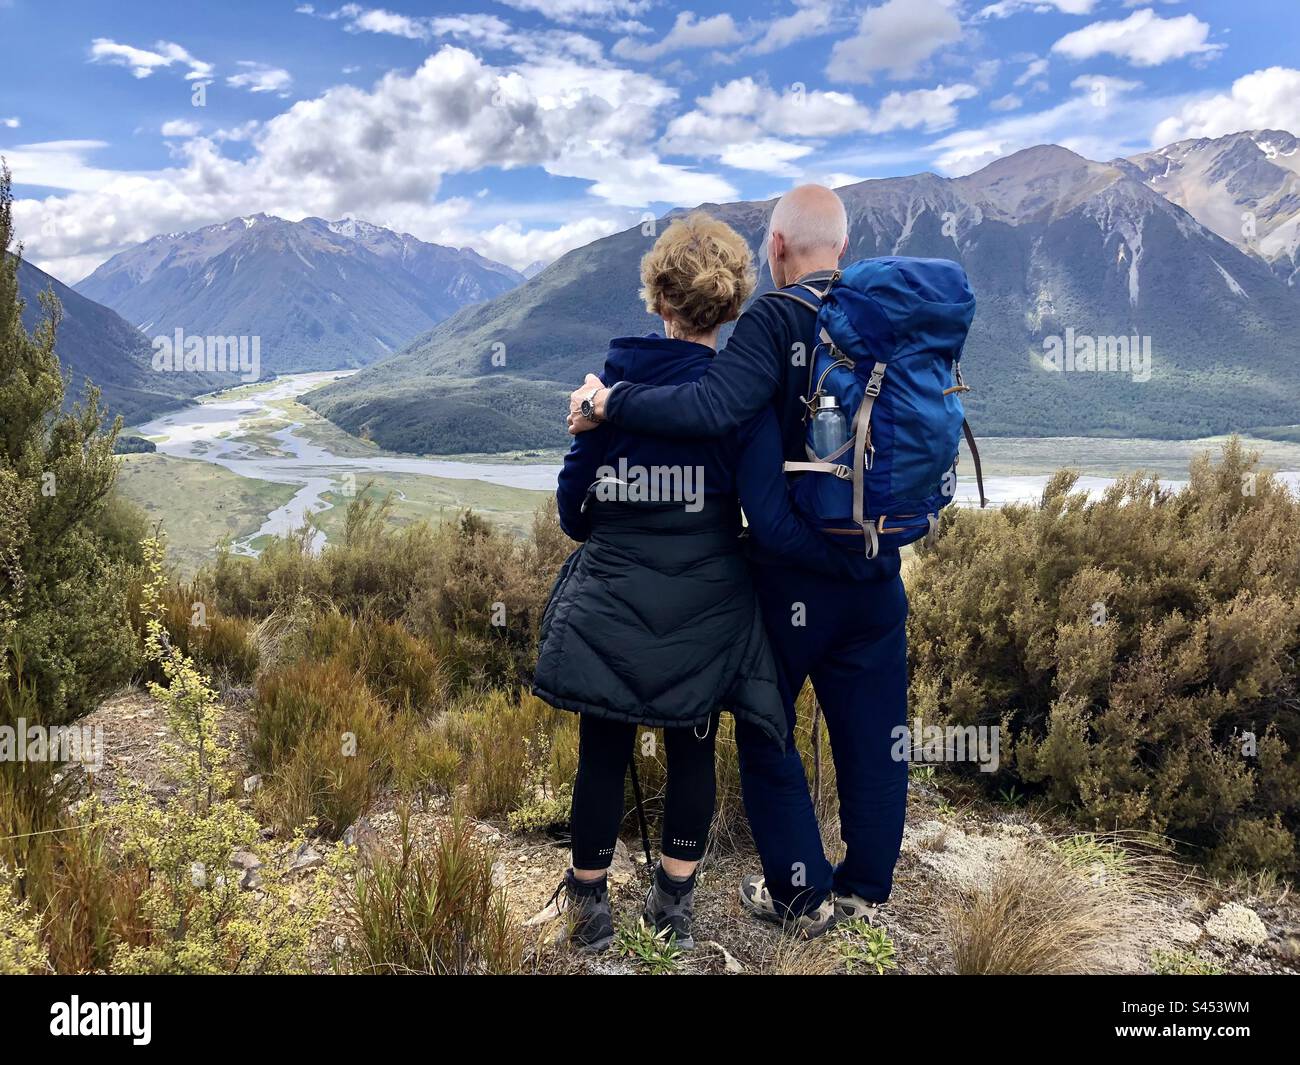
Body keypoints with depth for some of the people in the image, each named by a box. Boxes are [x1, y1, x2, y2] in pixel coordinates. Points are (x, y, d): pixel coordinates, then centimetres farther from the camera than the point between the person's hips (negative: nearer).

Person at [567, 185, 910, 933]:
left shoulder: (775, 320, -15)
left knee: (766, 729, 13)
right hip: (877, 564, 6)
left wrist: (607, 403, -21)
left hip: (793, 569, -5)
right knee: (872, 732, 15)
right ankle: (866, 888, 31)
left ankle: (800, 893, 24)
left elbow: (713, 409, -31)